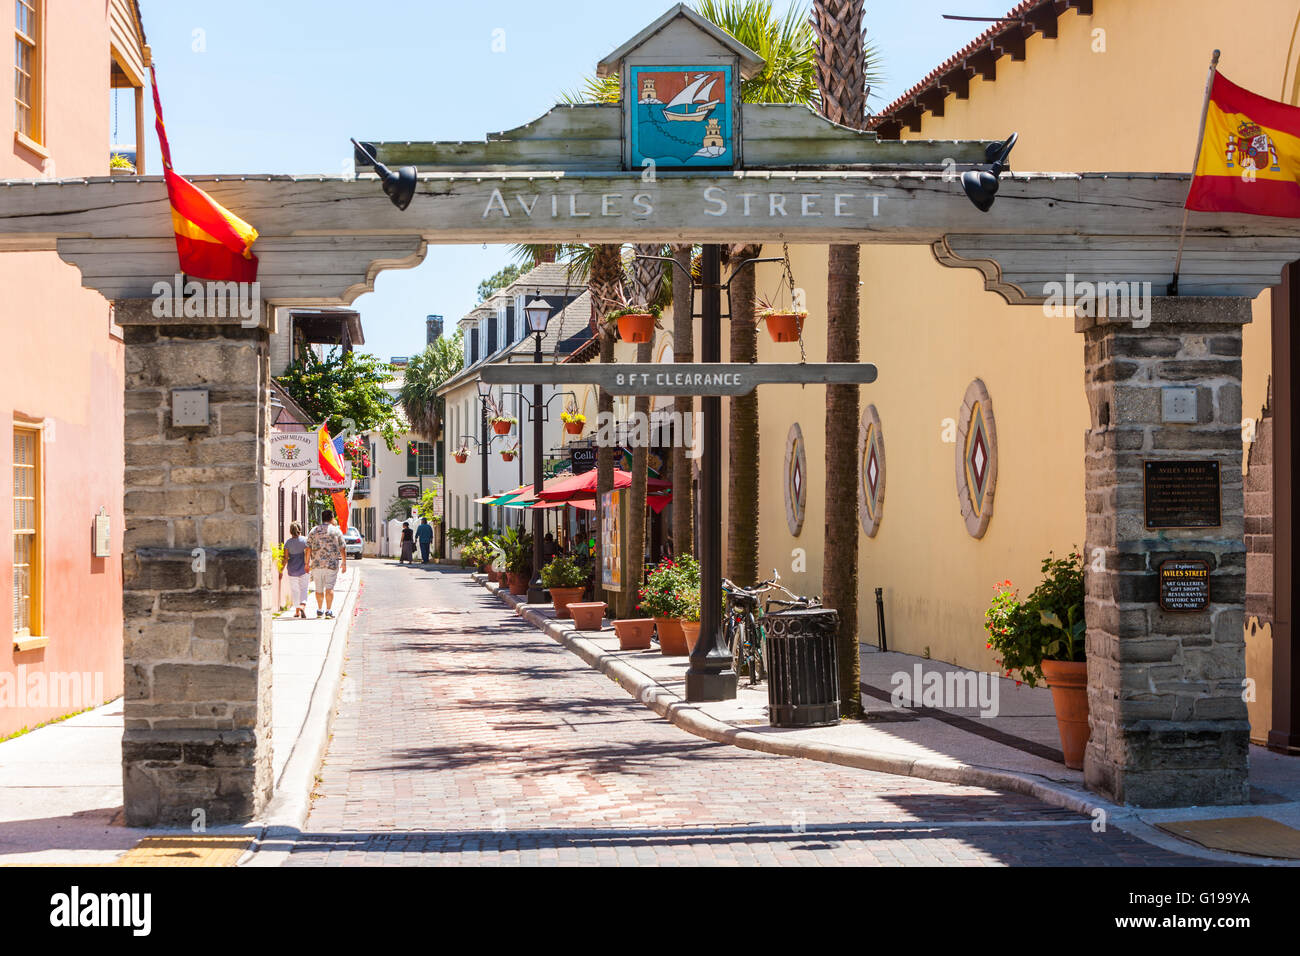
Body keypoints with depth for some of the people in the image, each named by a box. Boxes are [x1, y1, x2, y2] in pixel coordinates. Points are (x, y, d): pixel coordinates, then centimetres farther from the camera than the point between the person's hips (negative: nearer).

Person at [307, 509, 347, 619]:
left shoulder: (314, 531, 6)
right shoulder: (336, 531, 0)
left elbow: (308, 548, 3)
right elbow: (342, 549, 0)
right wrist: (344, 563, 9)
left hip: (317, 564, 2)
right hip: (332, 564, -2)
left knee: (319, 588, 12)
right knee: (329, 587, -3)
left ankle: (319, 610, 20)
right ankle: (329, 610, -11)